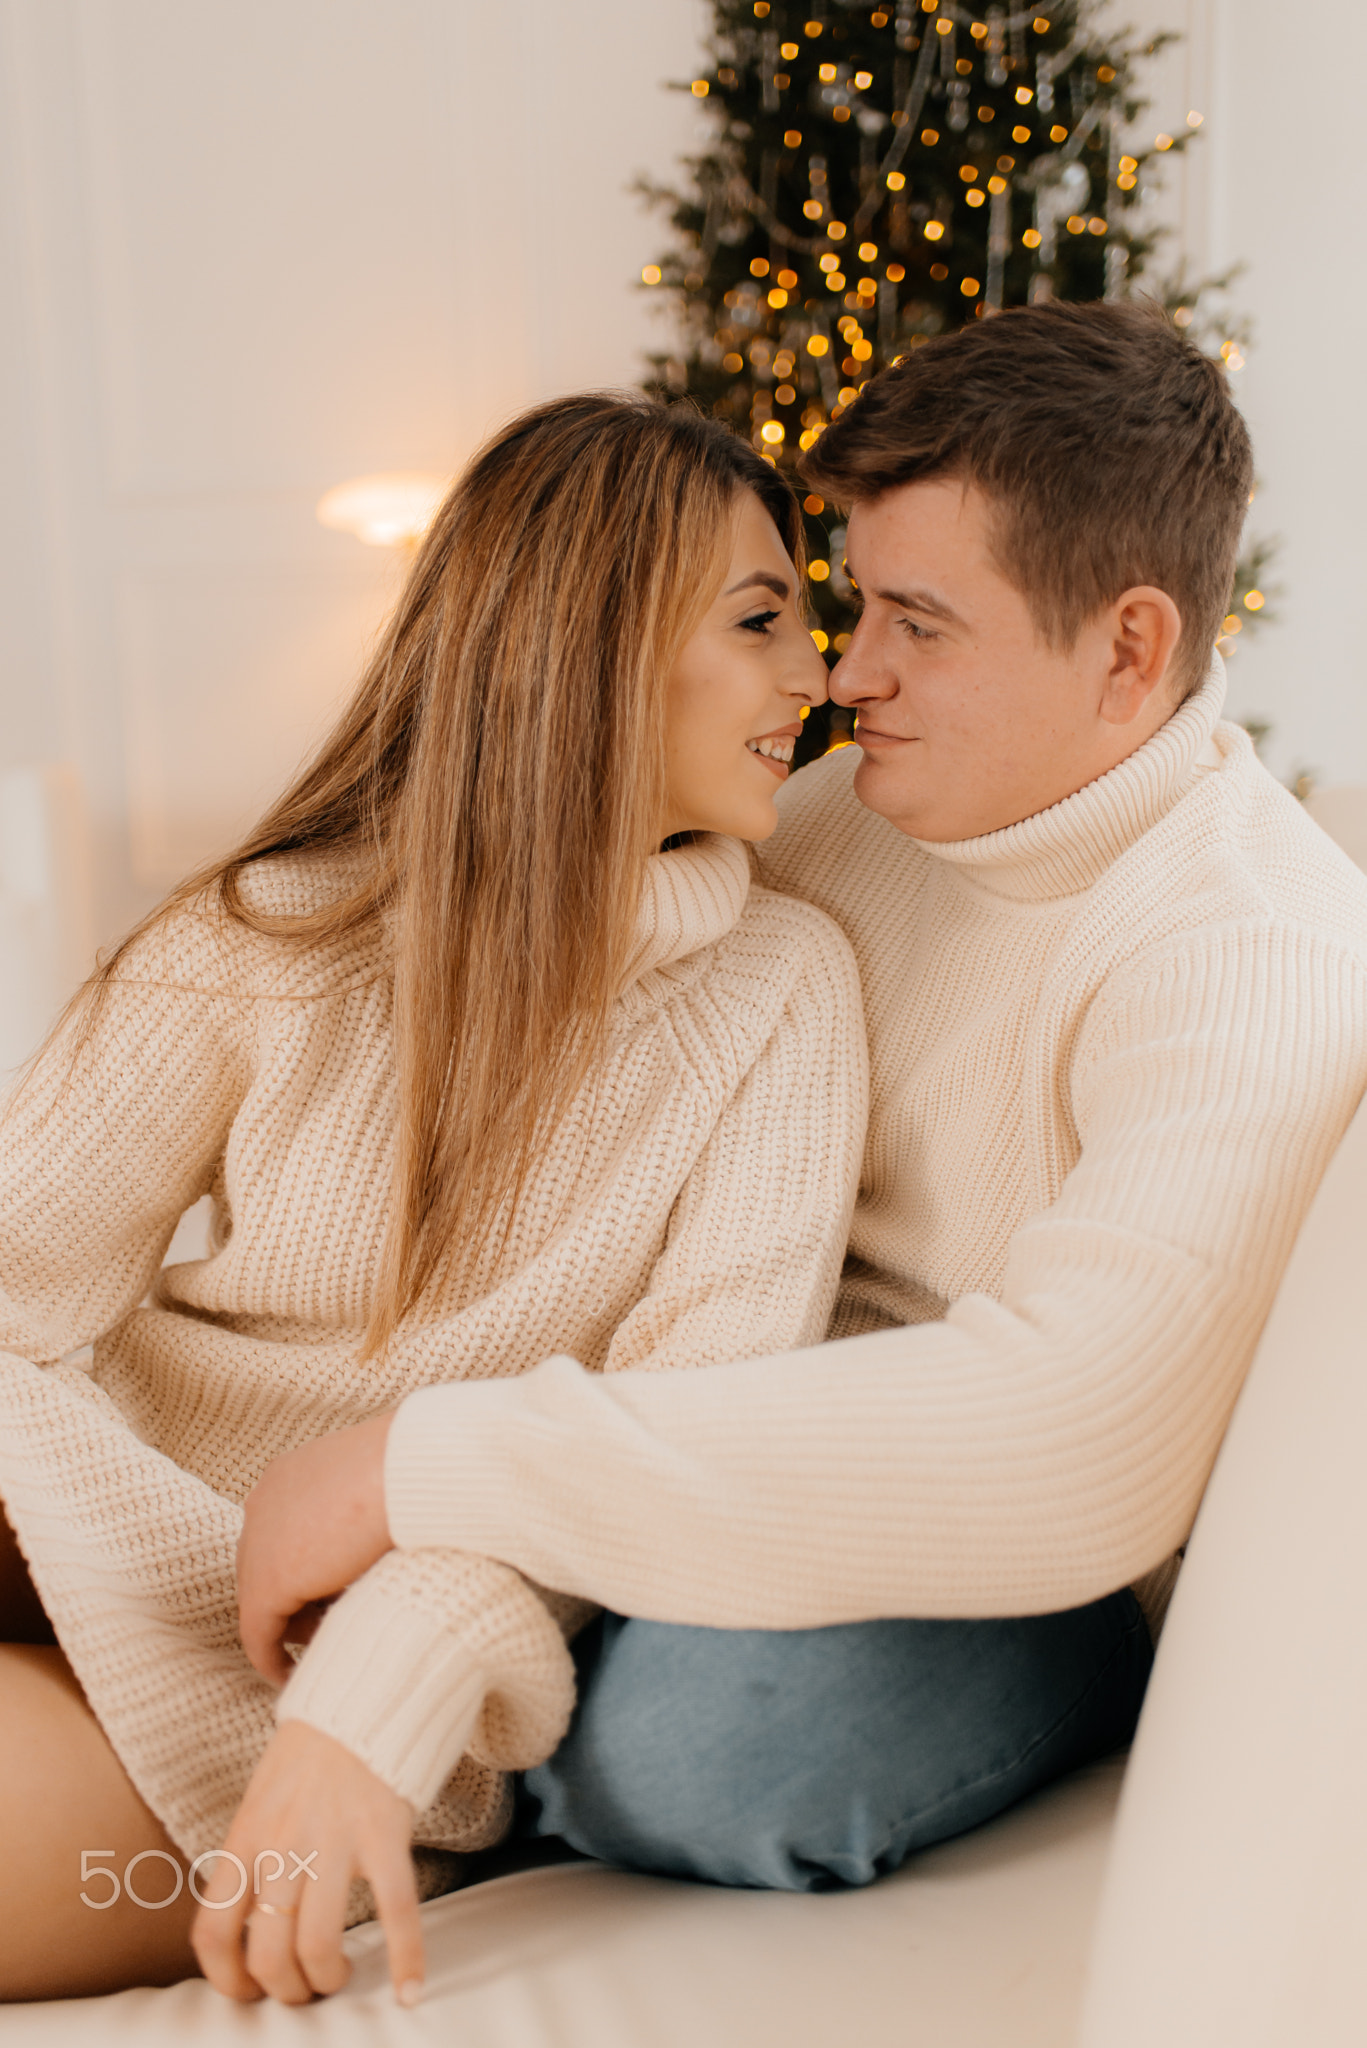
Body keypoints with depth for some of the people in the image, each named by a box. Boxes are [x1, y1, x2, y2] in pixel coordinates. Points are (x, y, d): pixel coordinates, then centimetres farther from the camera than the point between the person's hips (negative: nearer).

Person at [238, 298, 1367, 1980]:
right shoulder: (855, 806, 1)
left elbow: (1062, 1447, -40)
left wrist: (428, 1463, -39)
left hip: (1063, 1580, -6)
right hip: (822, 1436, 7)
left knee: (673, 1739, -32)